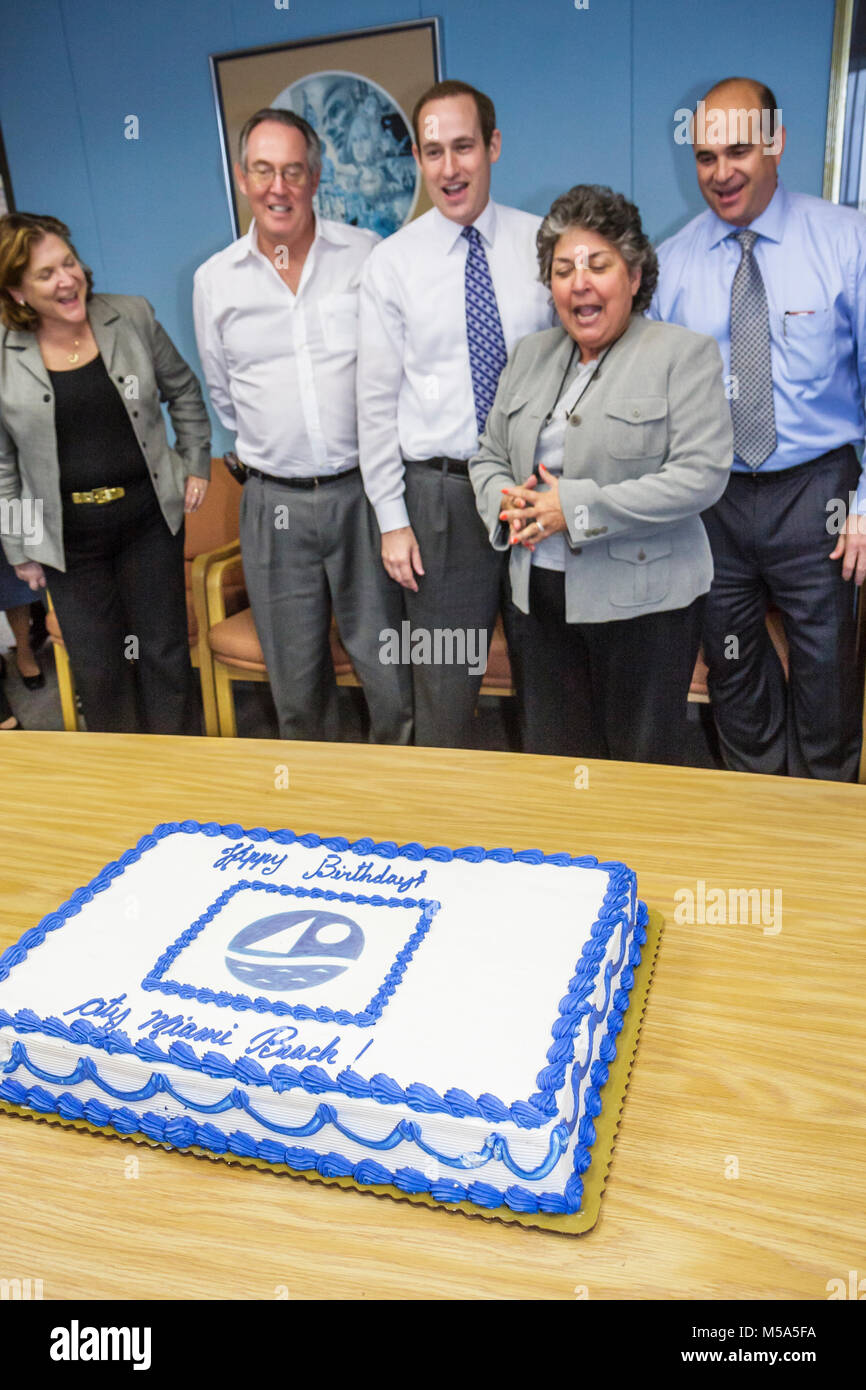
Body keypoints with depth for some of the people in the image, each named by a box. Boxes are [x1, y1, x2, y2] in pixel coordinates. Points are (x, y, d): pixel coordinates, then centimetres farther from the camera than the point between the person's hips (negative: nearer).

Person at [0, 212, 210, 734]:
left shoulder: (132, 317, -2)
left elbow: (184, 391, 12)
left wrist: (196, 465, 8)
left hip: (150, 515, 1)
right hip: (69, 537, 0)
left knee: (164, 652, 10)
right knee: (98, 669, 10)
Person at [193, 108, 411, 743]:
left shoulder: (367, 255, 1)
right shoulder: (214, 279, 6)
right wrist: (269, 449, 15)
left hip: (364, 490, -1)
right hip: (274, 501, 2)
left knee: (385, 658, 4)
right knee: (296, 672, 11)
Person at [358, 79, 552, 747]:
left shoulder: (541, 243, 4)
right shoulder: (392, 263, 0)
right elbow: (377, 399, 1)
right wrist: (391, 518, -4)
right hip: (441, 489, -1)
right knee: (446, 676, 5)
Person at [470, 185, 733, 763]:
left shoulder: (684, 354, -4)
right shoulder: (530, 354, 13)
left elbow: (702, 473, -15)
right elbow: (489, 458, 17)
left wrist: (577, 507, -19)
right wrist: (507, 503, -7)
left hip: (643, 599, -5)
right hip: (543, 594, 5)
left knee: (641, 767, 6)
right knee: (551, 760, 13)